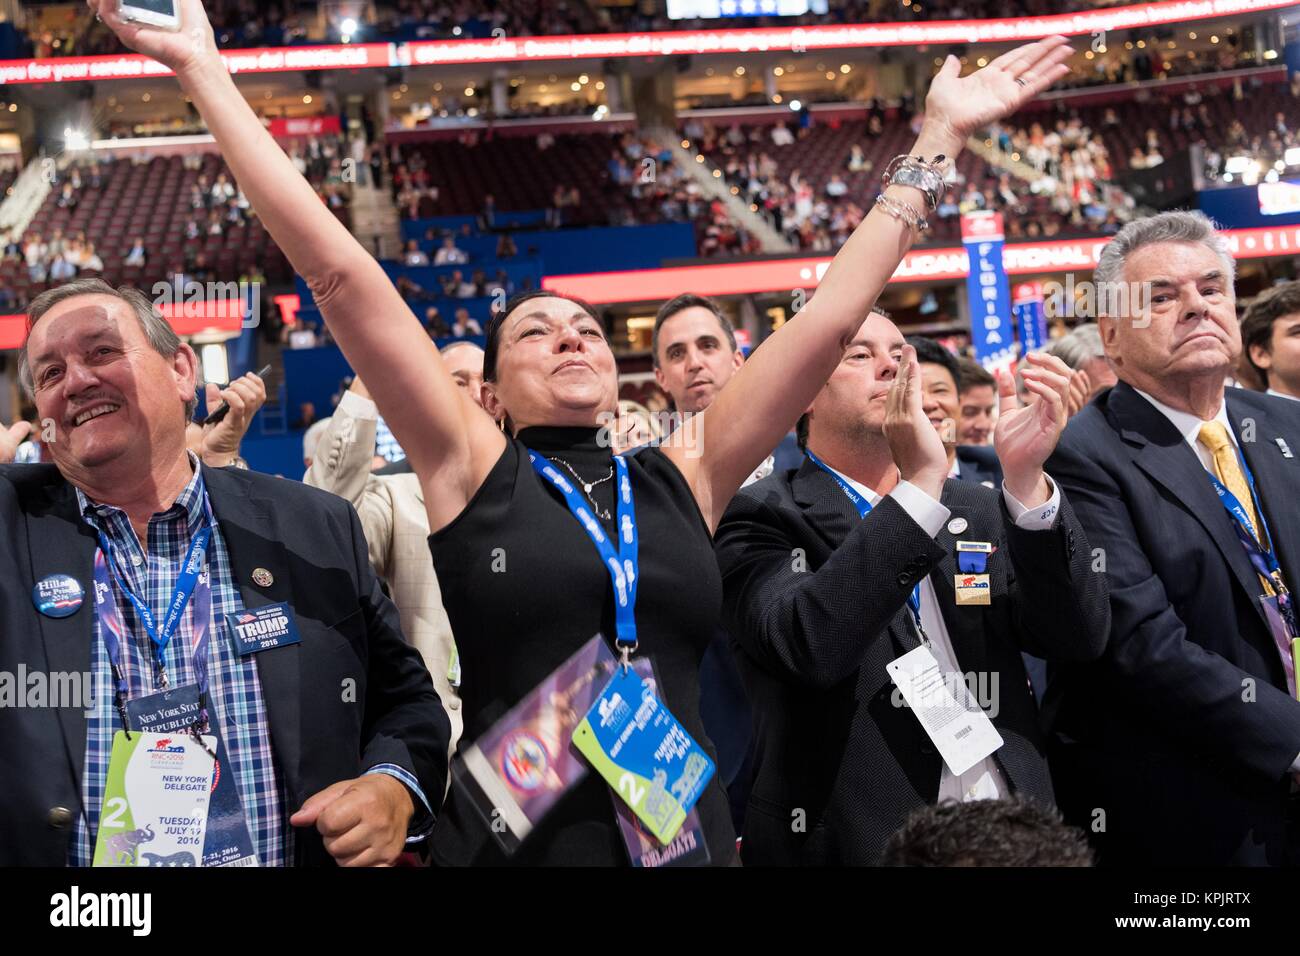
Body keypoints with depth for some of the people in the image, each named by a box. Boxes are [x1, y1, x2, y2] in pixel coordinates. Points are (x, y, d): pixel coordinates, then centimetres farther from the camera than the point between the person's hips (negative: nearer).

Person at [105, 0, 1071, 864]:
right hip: (514, 838, -2)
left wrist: (940, 136, 9)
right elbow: (339, 272, -5)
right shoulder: (470, 468, 0)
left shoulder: (684, 480, 6)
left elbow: (829, 318, 7)